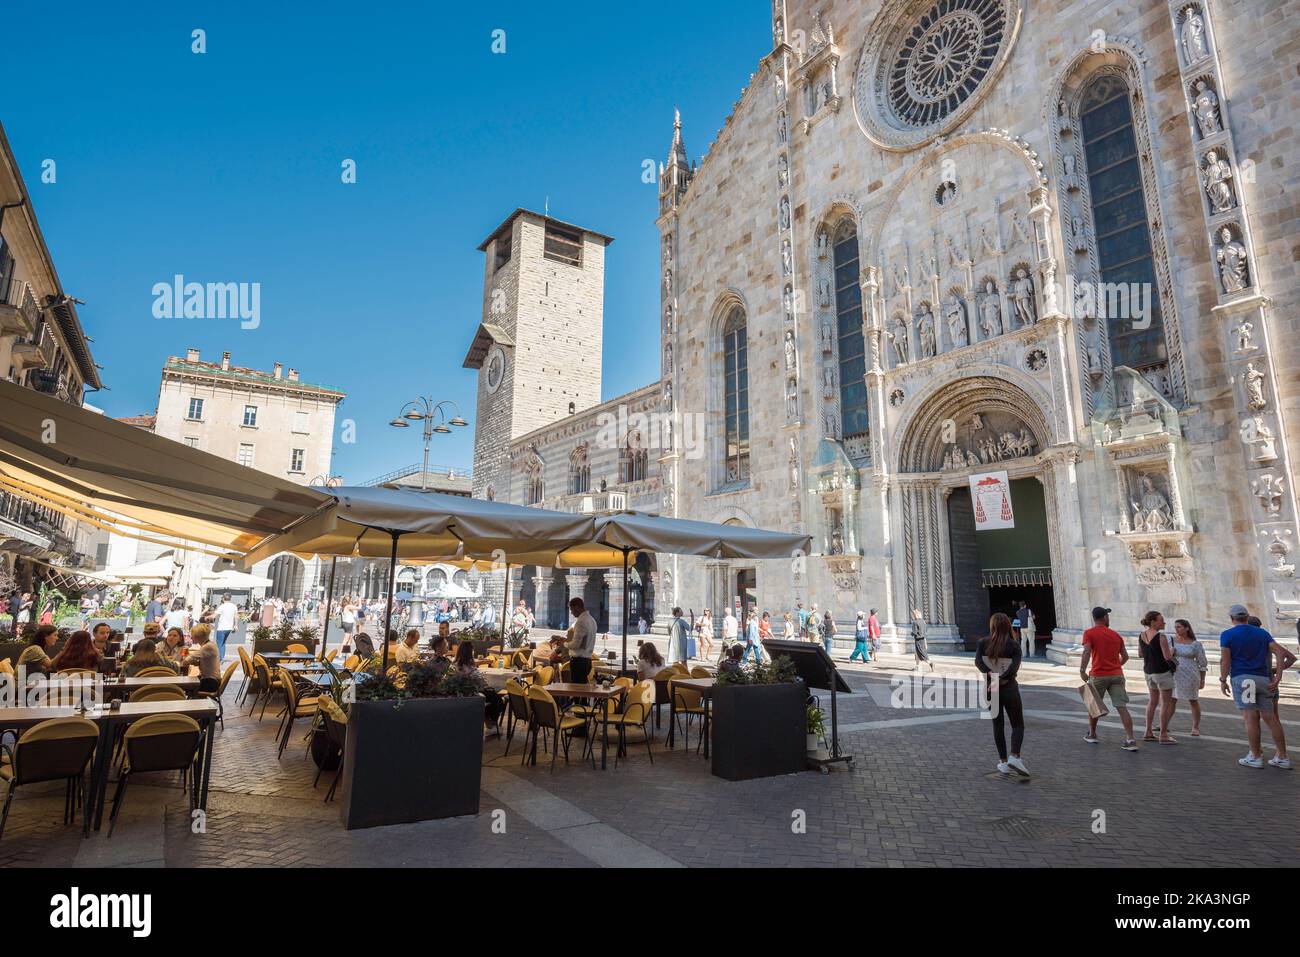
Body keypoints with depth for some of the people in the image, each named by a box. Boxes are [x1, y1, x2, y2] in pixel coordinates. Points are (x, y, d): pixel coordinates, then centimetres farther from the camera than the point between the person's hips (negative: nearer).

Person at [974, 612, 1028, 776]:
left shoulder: (982, 643, -2)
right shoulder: (1014, 645, -6)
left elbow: (978, 661, -16)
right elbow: (1015, 667, -18)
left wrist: (991, 676, -21)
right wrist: (1001, 679, -18)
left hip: (990, 689, 2)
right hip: (1009, 688, -2)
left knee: (998, 725, 14)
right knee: (1018, 725, 9)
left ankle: (1004, 762, 16)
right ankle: (1014, 757, -12)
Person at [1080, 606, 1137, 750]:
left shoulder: (1089, 633, -4)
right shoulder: (1115, 635, 10)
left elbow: (1087, 652, -18)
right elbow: (1125, 656, 17)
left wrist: (1082, 670, -21)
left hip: (1098, 675, -3)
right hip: (1117, 675, 3)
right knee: (1122, 707, -1)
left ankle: (1092, 735, 26)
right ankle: (1130, 740, -8)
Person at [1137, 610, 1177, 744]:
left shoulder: (1141, 635, 3)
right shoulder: (1161, 637, -19)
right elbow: (1168, 657, -19)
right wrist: (1172, 651, 1)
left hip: (1148, 671, 7)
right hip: (1163, 672, -7)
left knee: (1152, 701, 18)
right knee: (1166, 703, 4)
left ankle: (1148, 732, 21)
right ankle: (1164, 735, 8)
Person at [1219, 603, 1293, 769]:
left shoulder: (1227, 635, -1)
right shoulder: (1263, 633, 11)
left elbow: (1225, 660, -7)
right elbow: (1280, 653, 1)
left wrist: (1223, 681, 1)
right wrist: (1277, 678, -1)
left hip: (1241, 679, -4)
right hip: (1263, 679, 5)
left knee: (1251, 718, -3)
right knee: (1270, 718, 10)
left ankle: (1256, 758, 1)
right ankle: (1282, 758, 14)